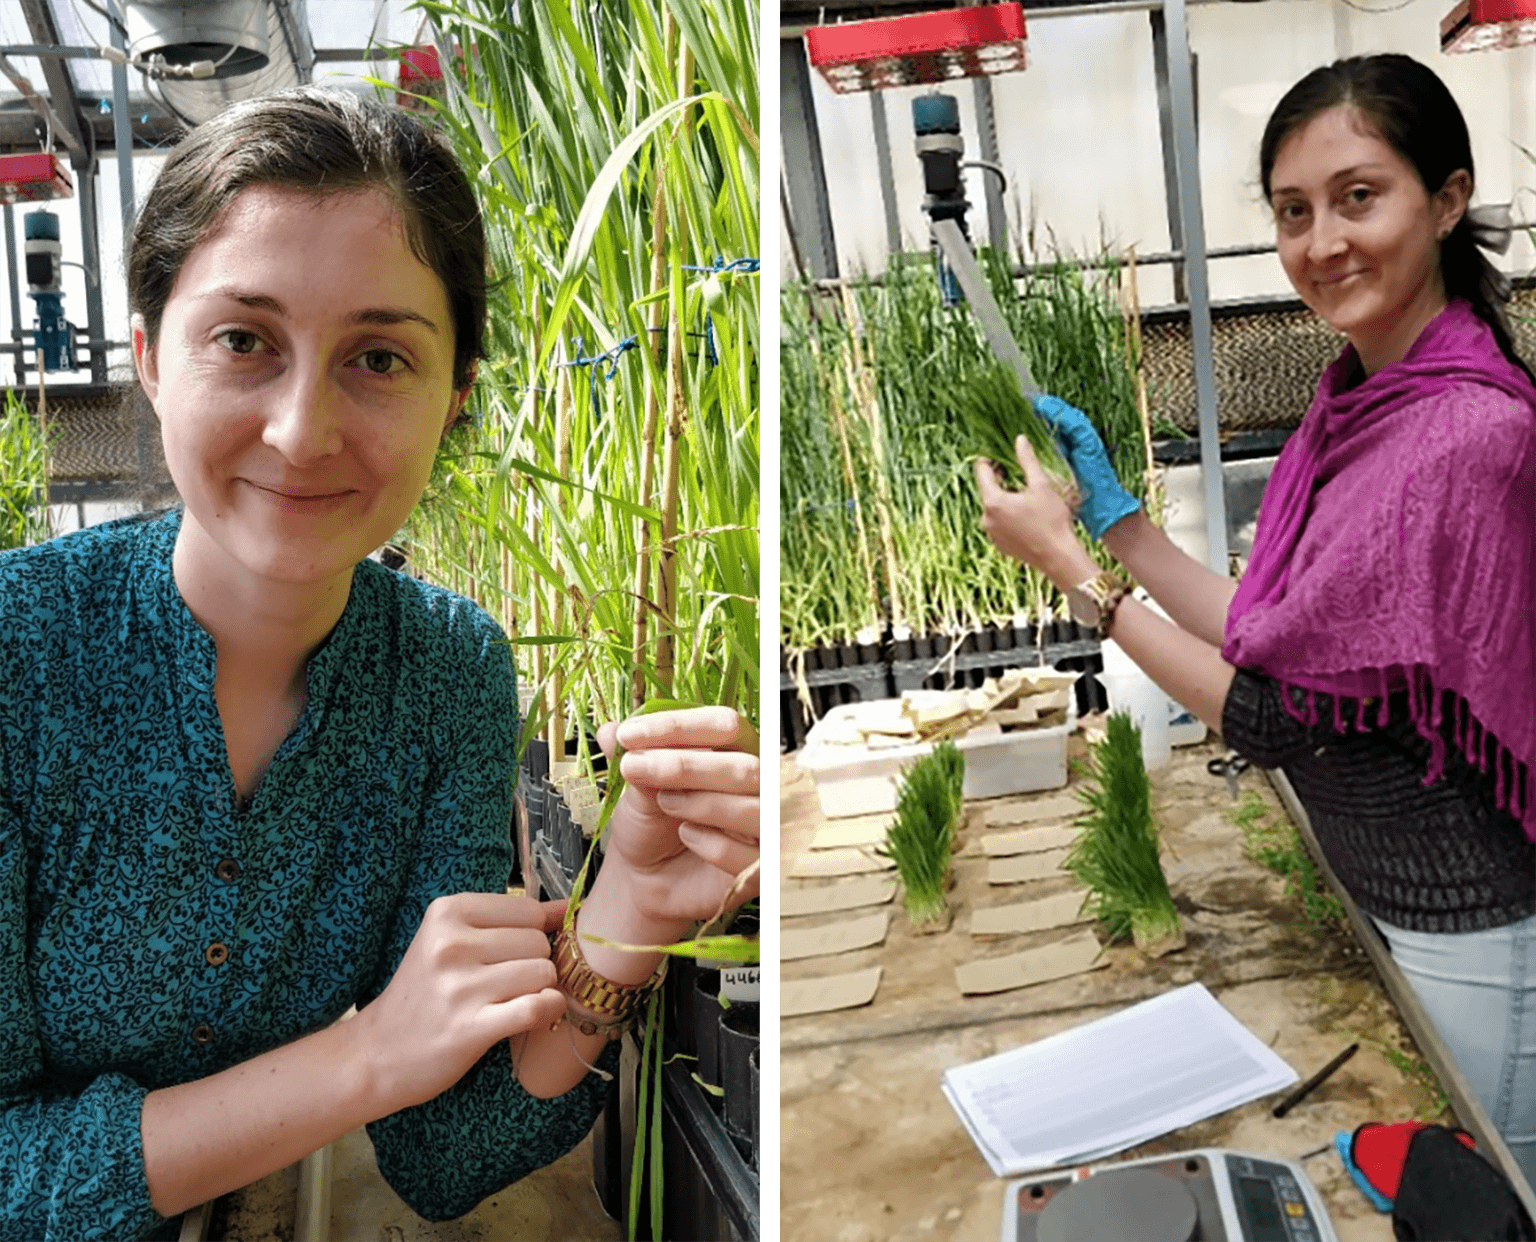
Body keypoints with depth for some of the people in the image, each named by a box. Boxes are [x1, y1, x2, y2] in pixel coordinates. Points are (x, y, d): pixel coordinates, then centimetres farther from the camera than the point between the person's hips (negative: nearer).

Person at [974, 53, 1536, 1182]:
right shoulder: (1363, 402, 1)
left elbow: (1278, 717, -23)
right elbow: (1278, 644, 1)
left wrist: (1068, 564, -18)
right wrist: (1115, 516, 0)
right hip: (1386, 902, 8)